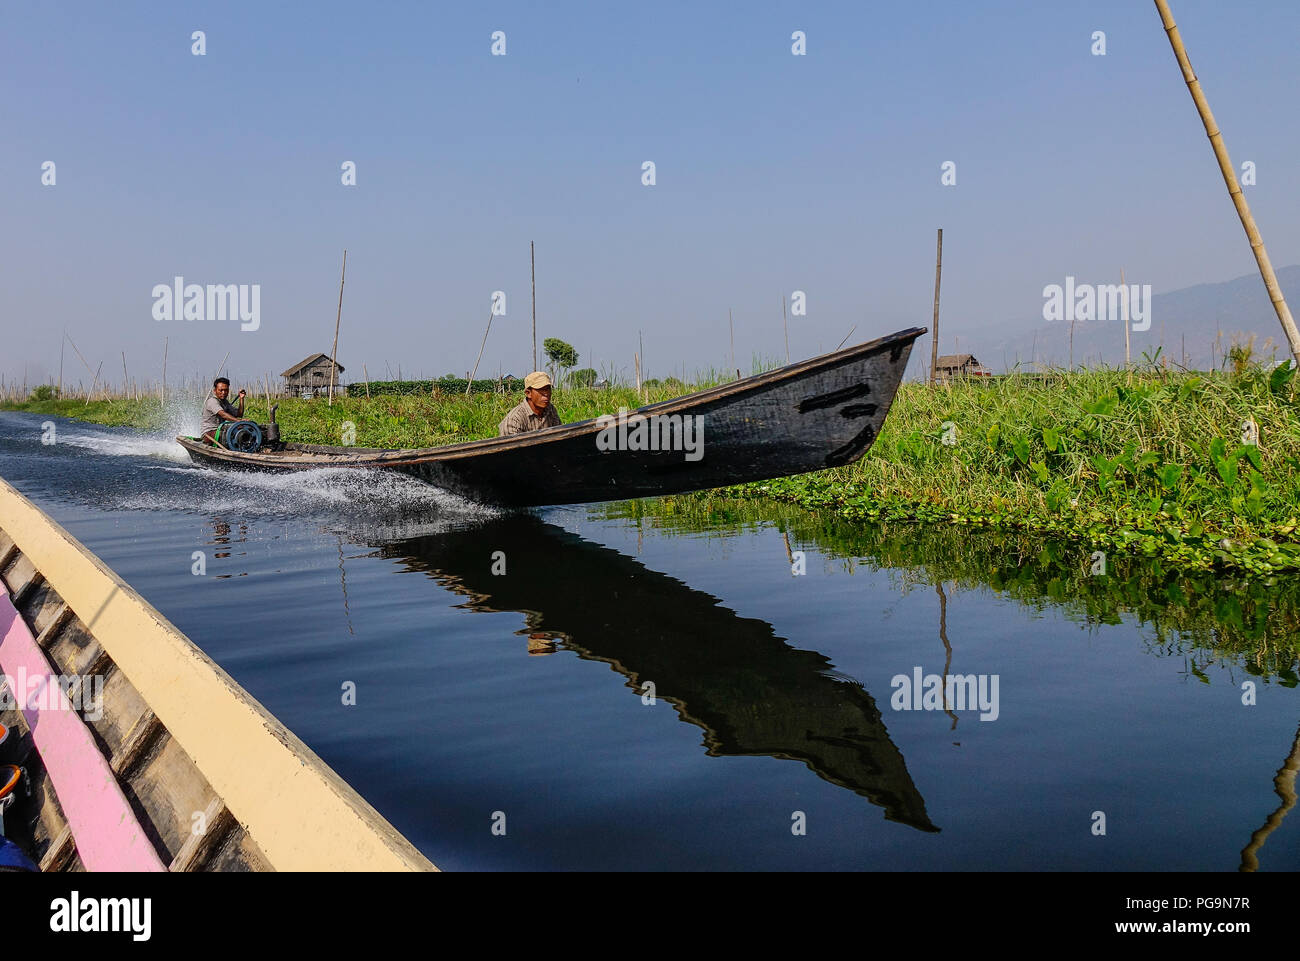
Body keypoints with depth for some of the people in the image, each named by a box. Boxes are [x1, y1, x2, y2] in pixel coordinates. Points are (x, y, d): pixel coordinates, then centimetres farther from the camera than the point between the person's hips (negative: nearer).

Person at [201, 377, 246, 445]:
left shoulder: (225, 402, 14)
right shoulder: (212, 401, -14)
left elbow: (239, 414, 9)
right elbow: (223, 414, -31)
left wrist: (241, 399, 0)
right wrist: (238, 420, -43)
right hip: (209, 433, -9)